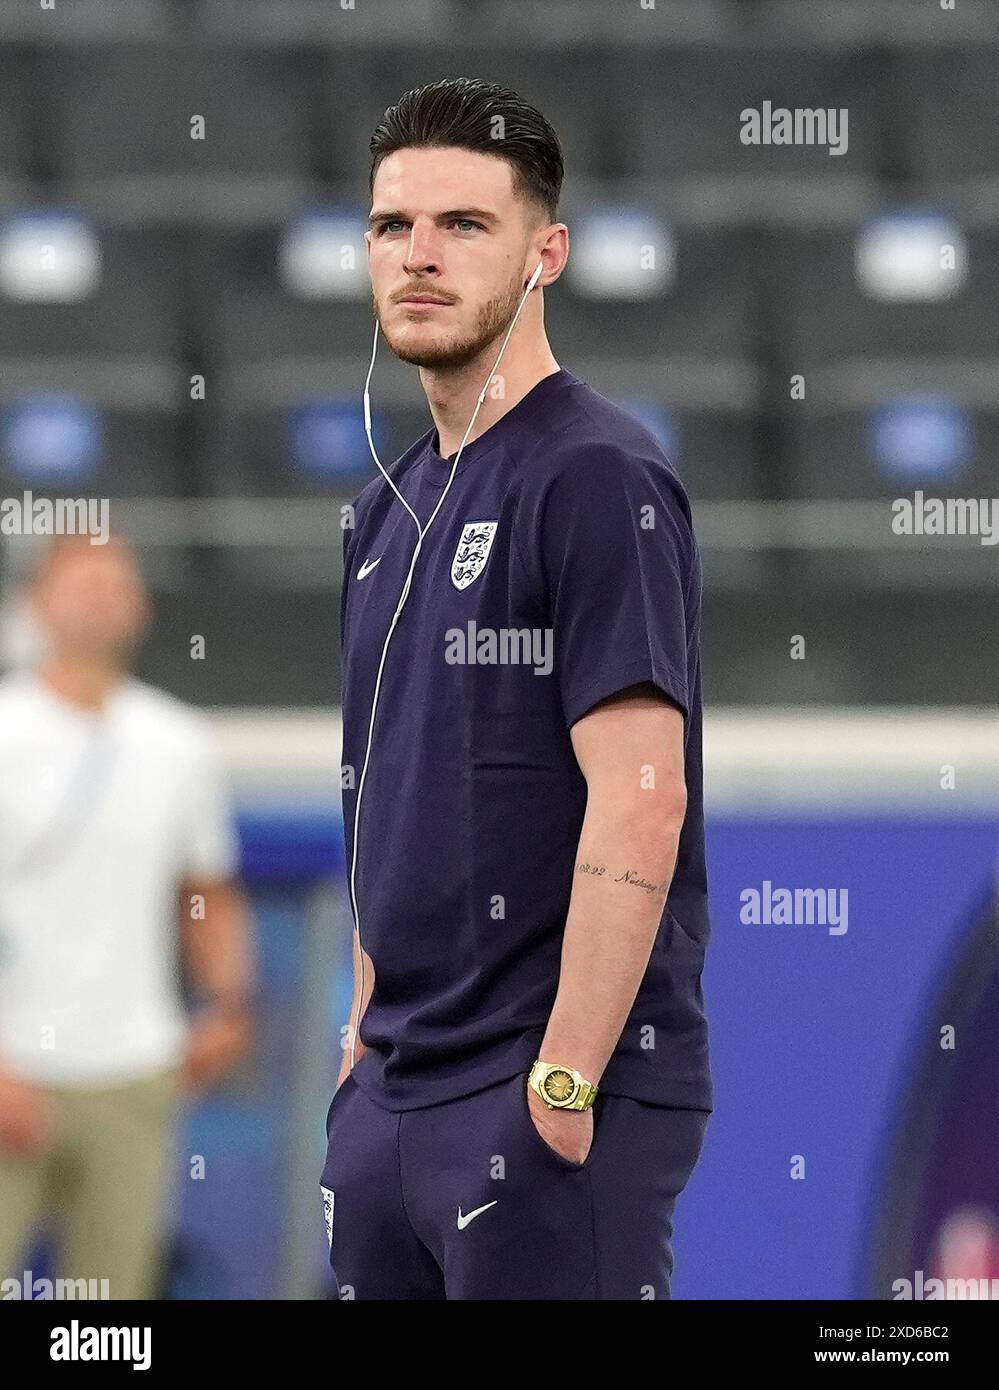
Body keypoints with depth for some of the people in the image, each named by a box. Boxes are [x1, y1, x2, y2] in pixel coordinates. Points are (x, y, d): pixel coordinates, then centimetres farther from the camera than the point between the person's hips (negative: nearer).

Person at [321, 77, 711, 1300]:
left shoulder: (595, 479, -11)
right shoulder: (387, 509, 16)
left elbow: (640, 800, -18)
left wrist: (562, 1089, -21)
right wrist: (365, 1040, 16)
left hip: (556, 1107, -8)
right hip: (391, 1104, 8)